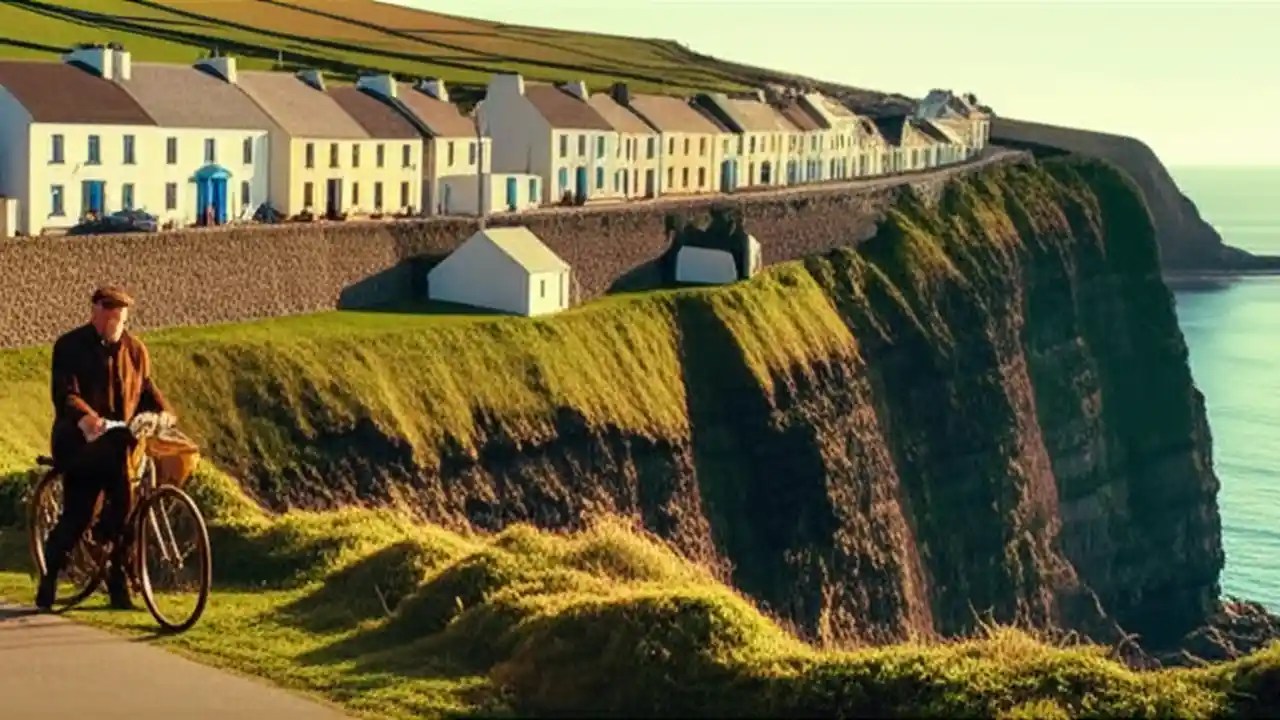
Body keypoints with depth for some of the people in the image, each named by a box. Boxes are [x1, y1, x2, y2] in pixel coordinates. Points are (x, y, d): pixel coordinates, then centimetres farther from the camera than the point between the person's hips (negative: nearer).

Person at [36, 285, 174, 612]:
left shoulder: (135, 349, 10)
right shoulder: (70, 346, -4)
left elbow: (147, 390, 12)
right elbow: (65, 394, -16)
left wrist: (165, 416, -7)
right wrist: (85, 417, -35)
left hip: (120, 443, 4)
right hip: (80, 443, -4)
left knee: (125, 511, -1)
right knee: (77, 515, -8)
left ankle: (118, 583, 12)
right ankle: (49, 578, 11)